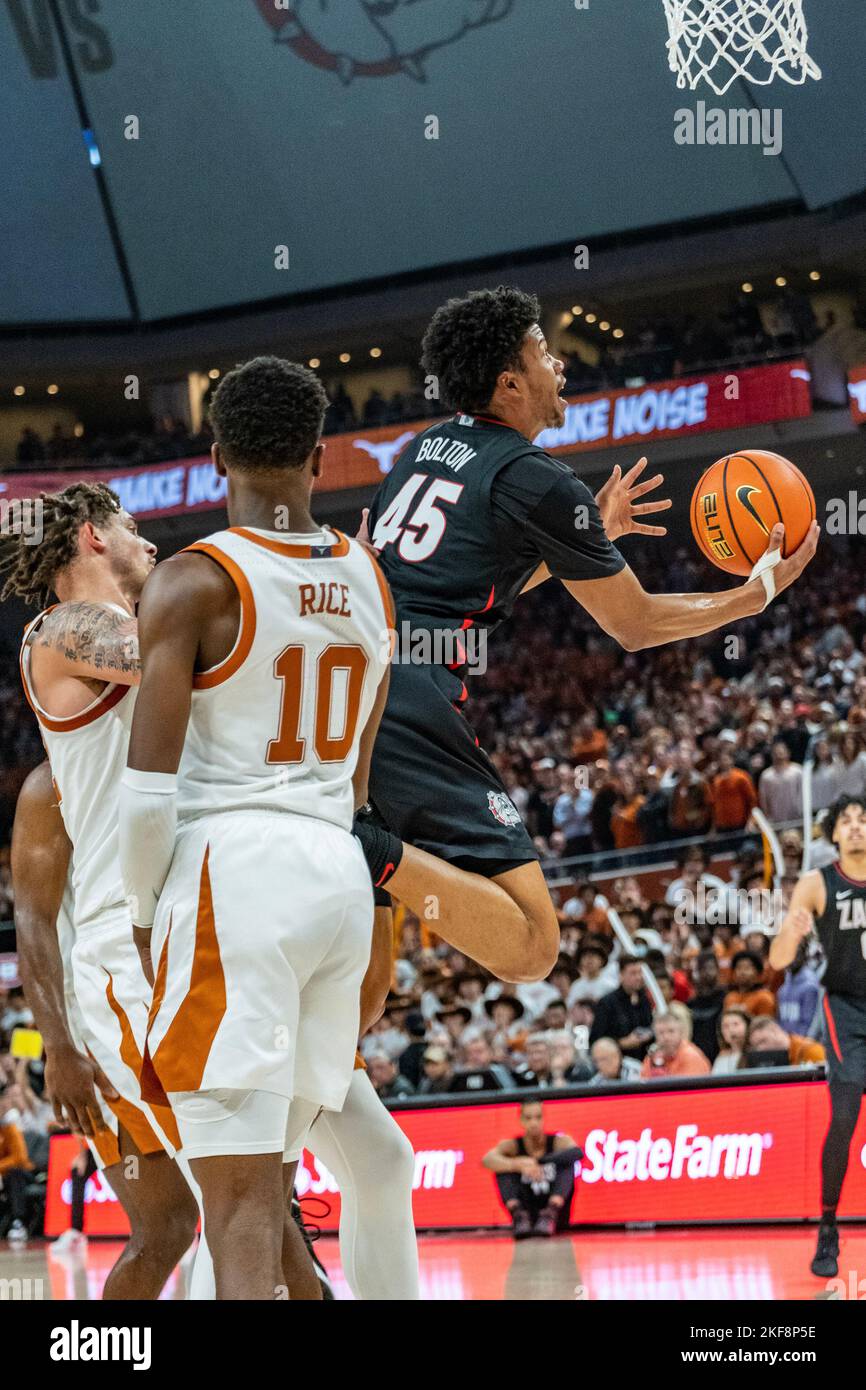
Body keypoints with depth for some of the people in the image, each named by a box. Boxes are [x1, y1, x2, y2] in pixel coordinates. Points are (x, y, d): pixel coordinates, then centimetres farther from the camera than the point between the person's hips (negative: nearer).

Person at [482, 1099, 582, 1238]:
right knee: (502, 1166, -17)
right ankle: (518, 1215, -36)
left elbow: (577, 1152, -27)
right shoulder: (512, 1146, -1)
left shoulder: (559, 1142, -2)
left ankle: (550, 1215, -40)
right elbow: (487, 1159, -23)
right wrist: (519, 1165, -41)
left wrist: (538, 1161, -35)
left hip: (557, 1216, -1)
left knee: (566, 1161, -21)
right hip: (528, 1214, 1)